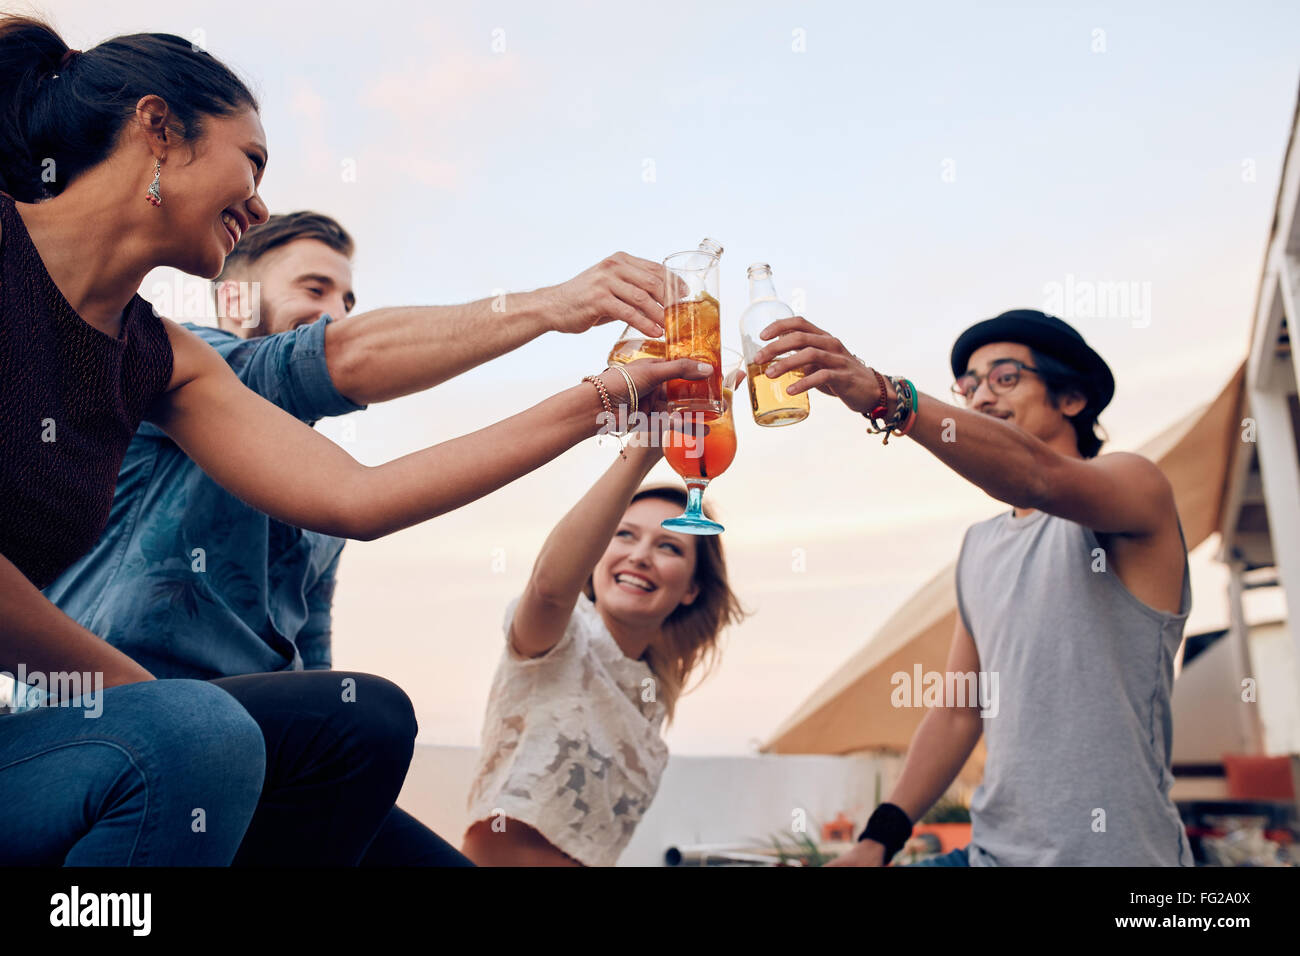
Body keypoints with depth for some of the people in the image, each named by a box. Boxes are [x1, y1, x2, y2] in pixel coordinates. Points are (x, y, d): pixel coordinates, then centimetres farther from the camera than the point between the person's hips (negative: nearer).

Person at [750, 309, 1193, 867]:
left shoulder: (1133, 482, -7)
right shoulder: (979, 546, 12)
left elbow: (1038, 478, -31)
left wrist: (884, 396, -44)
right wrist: (880, 836, 4)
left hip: (1113, 852, -5)